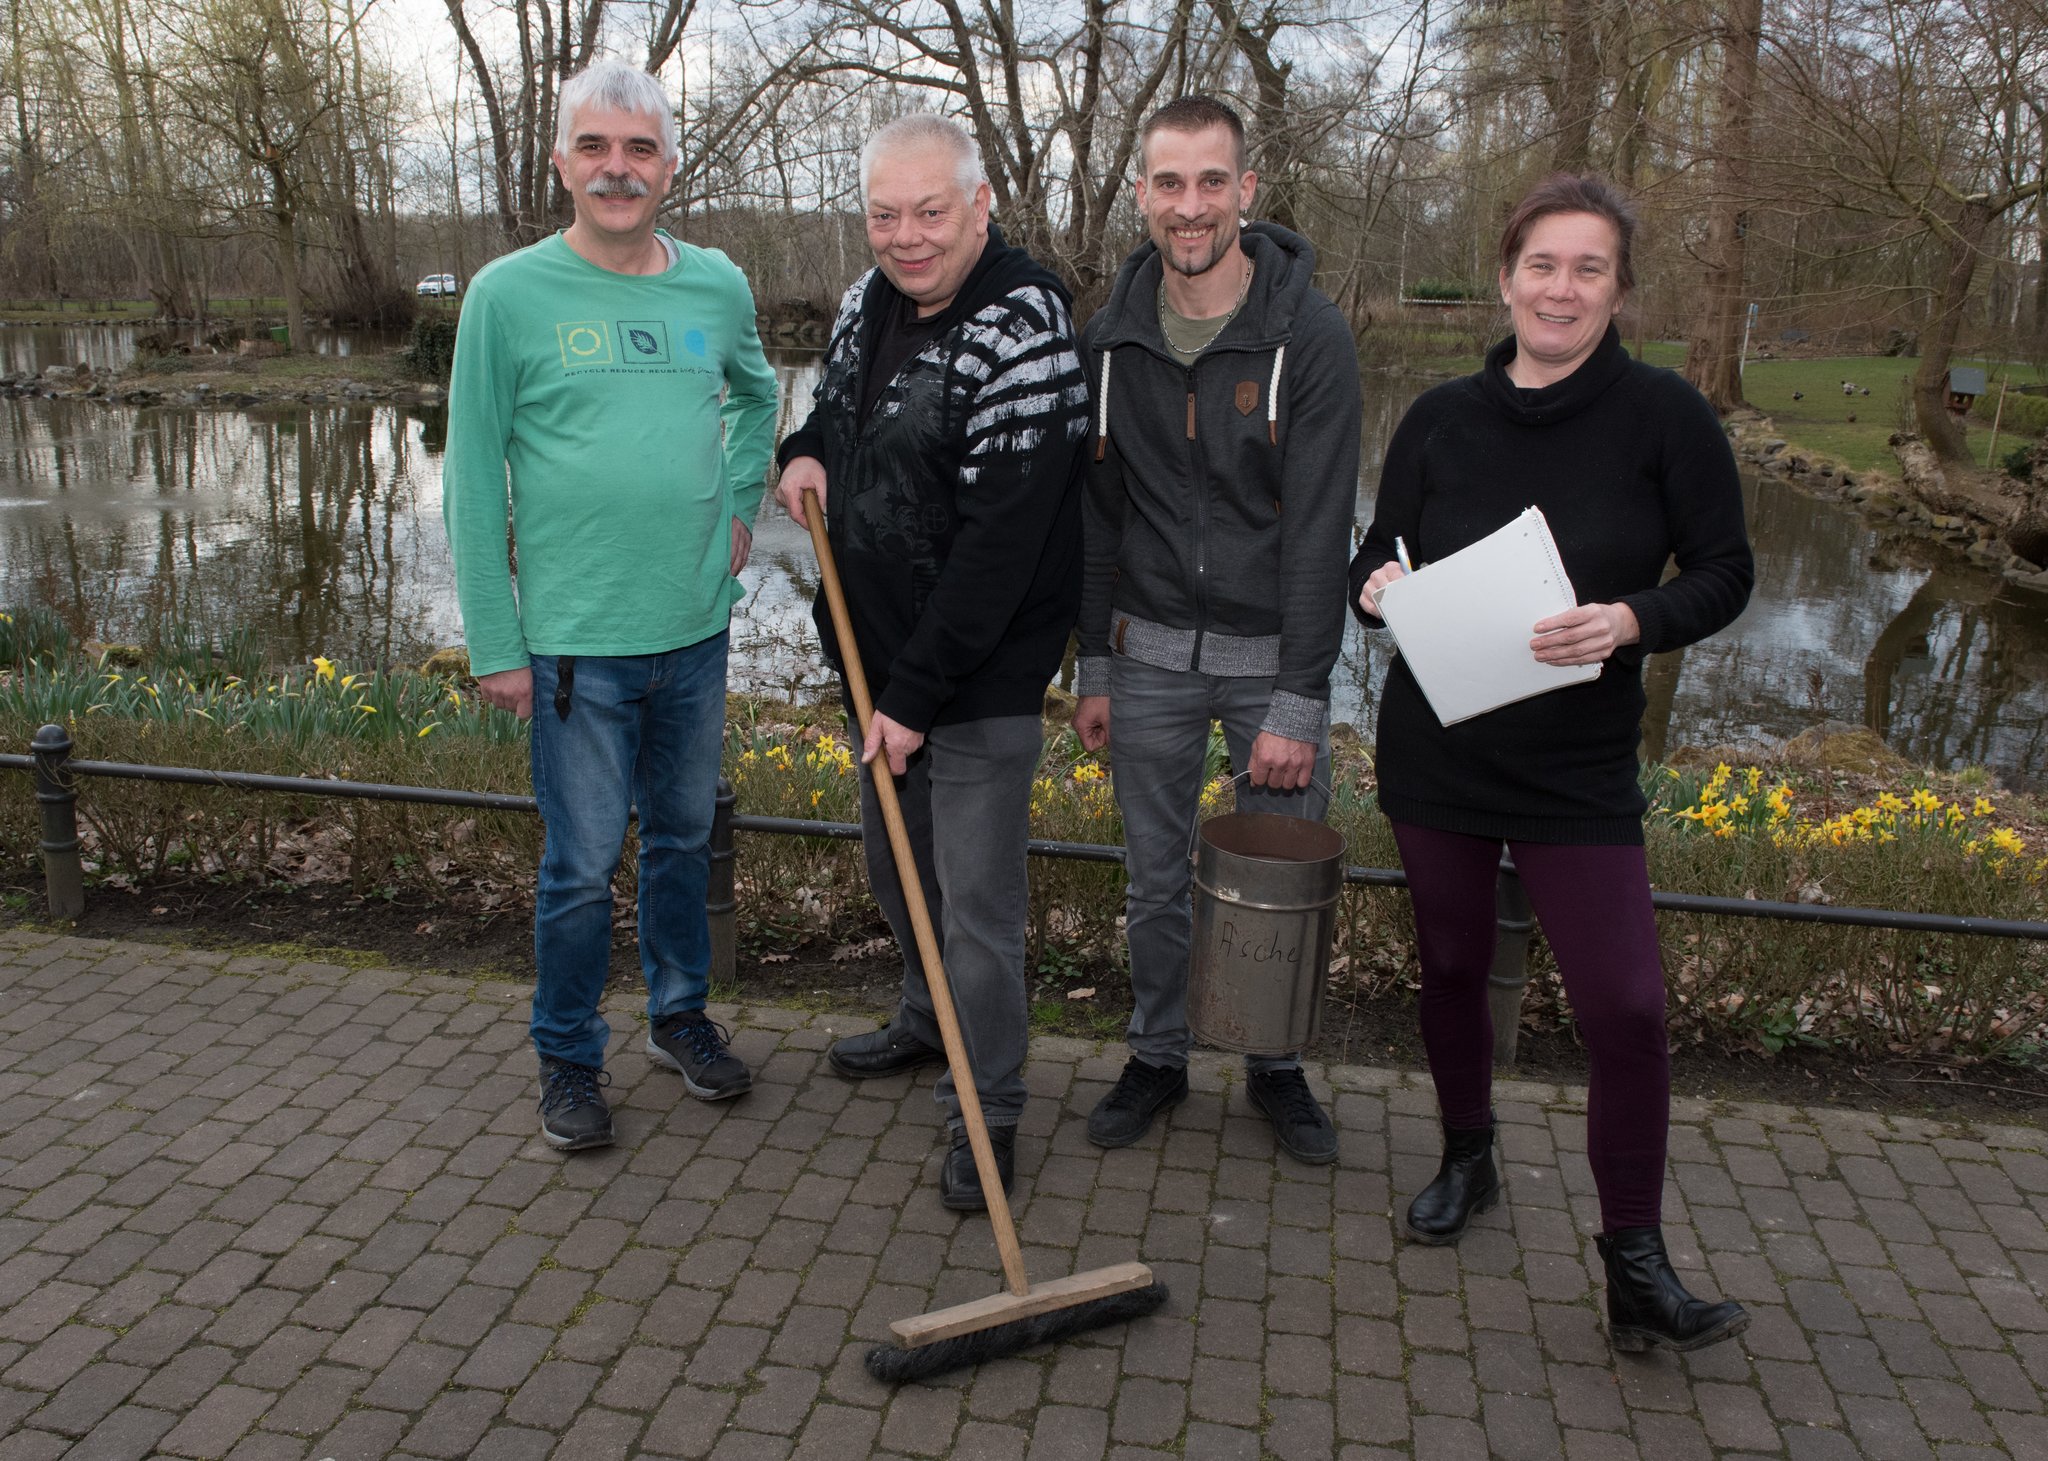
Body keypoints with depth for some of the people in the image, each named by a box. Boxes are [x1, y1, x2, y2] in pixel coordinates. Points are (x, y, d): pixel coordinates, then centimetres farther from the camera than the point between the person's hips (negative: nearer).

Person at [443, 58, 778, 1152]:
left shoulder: (717, 286, 4)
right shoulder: (511, 294, -7)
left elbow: (756, 395, 26)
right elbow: (472, 484, -5)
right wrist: (494, 643, -8)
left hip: (696, 625, 4)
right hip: (575, 639, -4)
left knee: (684, 840, 17)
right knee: (582, 866, 3)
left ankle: (680, 1013, 36)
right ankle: (567, 1059, 23)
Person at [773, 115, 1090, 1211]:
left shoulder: (1024, 330, -21)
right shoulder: (867, 300, 5)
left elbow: (1000, 538, -25)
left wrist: (918, 692, -23)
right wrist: (806, 450, 2)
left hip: (980, 670, -8)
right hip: (878, 648, 8)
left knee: (977, 897, -1)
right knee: (894, 861, 23)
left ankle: (988, 1108, 17)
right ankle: (927, 1021, 46)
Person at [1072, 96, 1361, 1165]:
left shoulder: (1310, 337, -11)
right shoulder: (1111, 339, 0)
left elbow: (1319, 533, -14)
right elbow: (1097, 516, 7)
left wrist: (1298, 702, -17)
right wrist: (1093, 666, 6)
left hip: (1270, 655, -2)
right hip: (1149, 653, 3)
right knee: (1156, 879, 12)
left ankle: (1276, 1067, 30)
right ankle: (1157, 1056, 32)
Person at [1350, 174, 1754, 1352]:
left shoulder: (1663, 415, -6)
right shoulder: (1441, 419, 1)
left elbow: (1725, 574, -3)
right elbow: (1381, 560, 10)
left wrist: (1632, 620, -22)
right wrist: (1376, 589, -14)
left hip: (1580, 766, -3)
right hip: (1436, 752, 3)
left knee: (1626, 1005, -8)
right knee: (1452, 965, 16)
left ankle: (1636, 1269, 9)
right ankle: (1469, 1159, 40)